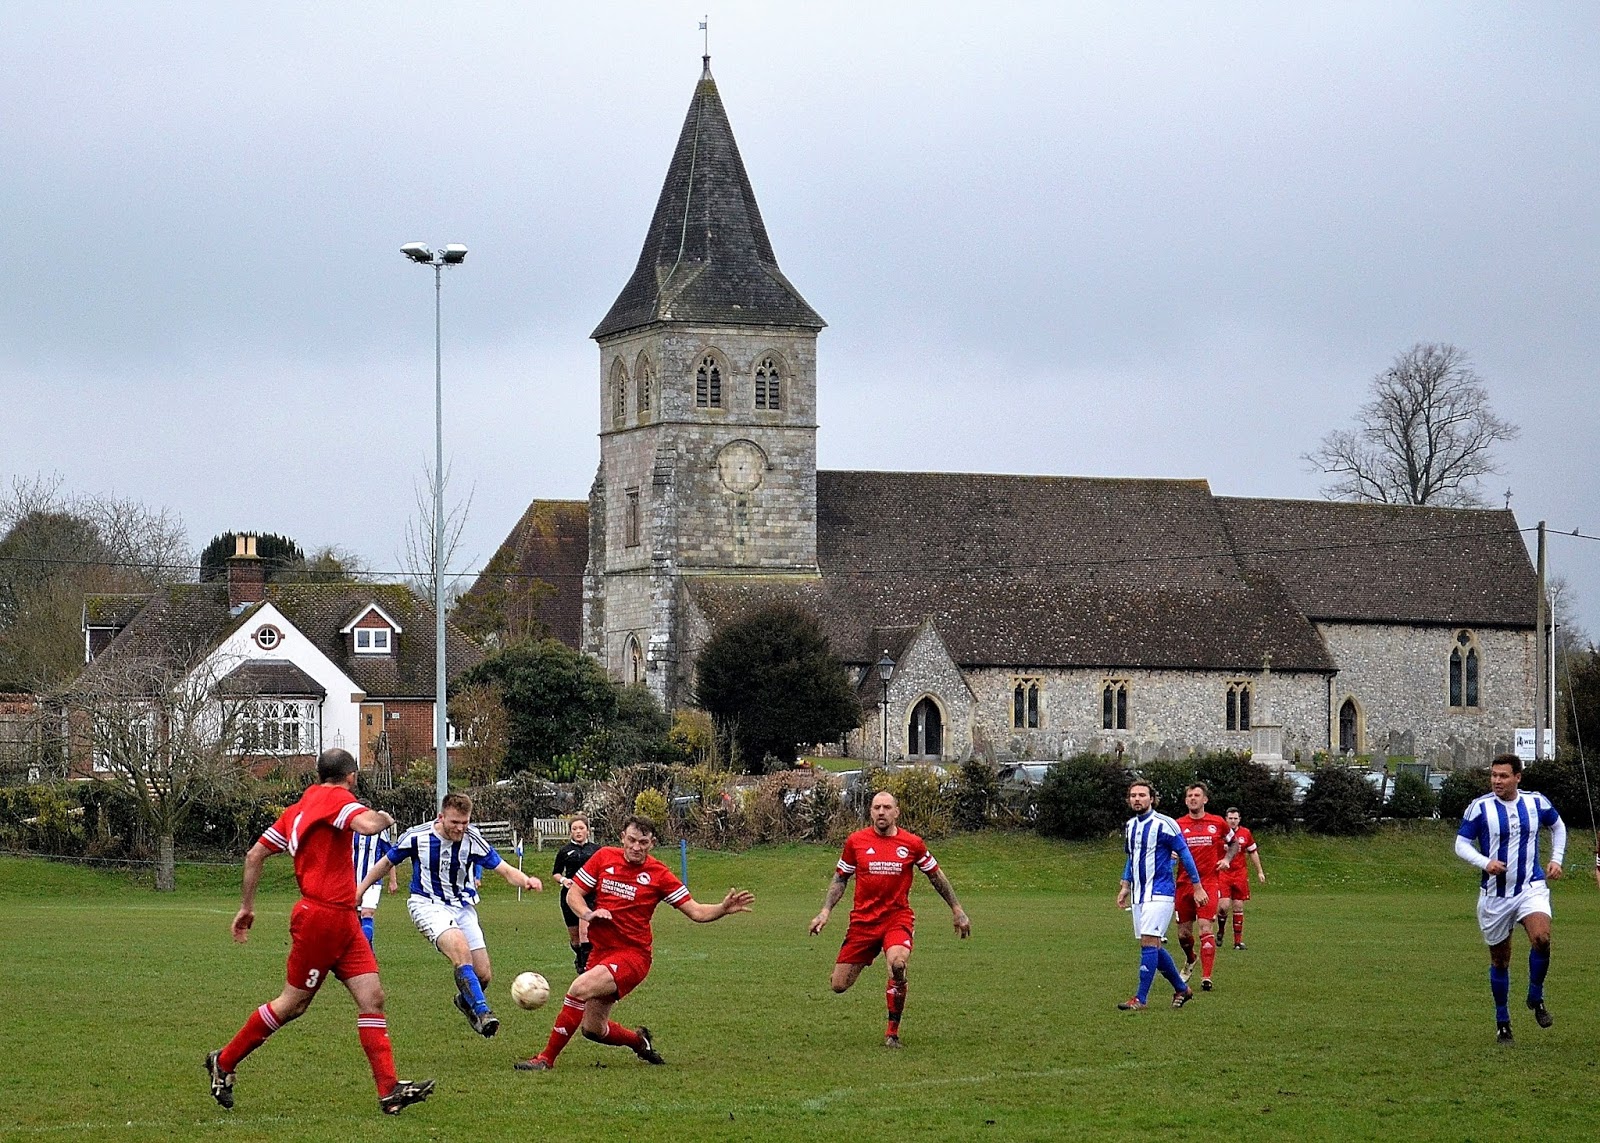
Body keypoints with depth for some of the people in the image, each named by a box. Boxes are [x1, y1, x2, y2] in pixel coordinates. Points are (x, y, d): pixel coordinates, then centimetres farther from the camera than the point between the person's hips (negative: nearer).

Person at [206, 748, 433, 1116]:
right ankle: (224, 1062, 18)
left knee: (373, 998, 0)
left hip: (343, 920, 9)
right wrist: (384, 817, -7)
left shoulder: (299, 808, 16)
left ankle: (389, 1091, -6)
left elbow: (255, 854, 18)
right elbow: (366, 824, -30)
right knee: (293, 1003, 2)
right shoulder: (337, 798, -9)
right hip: (321, 916, -9)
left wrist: (247, 906, 23)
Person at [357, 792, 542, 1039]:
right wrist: (360, 891, 10)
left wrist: (526, 880, -34)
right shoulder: (417, 837, -13)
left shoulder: (474, 840, -10)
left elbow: (506, 870, -11)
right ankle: (481, 1010, -29)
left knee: (482, 974, -1)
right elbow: (387, 863, 4)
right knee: (461, 950, -32)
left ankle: (465, 1000, 34)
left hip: (463, 907, 3)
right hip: (428, 905, -3)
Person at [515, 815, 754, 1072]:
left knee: (580, 989, -29)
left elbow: (696, 912, -3)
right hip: (600, 951, 5)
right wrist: (588, 914, -14)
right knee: (593, 1029, 7)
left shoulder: (659, 875, -5)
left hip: (633, 955, -5)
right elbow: (573, 894, 7)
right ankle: (639, 1040, 39)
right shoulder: (604, 857, 2)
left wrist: (724, 908, -22)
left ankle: (547, 1058, -19)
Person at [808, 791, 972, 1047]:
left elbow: (936, 875, 13)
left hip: (898, 917, -1)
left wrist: (957, 910, 15)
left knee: (898, 963, -34)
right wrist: (825, 911, 2)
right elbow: (840, 878, 12)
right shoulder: (855, 841, 0)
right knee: (839, 986, -3)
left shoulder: (912, 843, -1)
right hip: (862, 919, 2)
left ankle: (893, 1031, -15)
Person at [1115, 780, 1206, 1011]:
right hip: (1138, 894, 8)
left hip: (1159, 893, -8)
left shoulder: (1164, 824, -10)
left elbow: (1185, 855, -6)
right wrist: (1125, 887, 18)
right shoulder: (1130, 826, 12)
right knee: (1152, 947, 9)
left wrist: (1197, 887, -6)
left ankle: (1141, 998, -14)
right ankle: (1182, 989, 24)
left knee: (1148, 943, -15)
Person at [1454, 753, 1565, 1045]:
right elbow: (1461, 844, -3)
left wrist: (1556, 860, 11)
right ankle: (1502, 1022, 23)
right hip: (1495, 894, 0)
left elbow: (1558, 827, 22)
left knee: (1541, 937, -26)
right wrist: (1485, 863, -20)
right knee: (1500, 960, 7)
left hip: (1531, 887, 0)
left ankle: (1536, 998, -3)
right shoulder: (1479, 808, -6)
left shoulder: (1537, 803, 2)